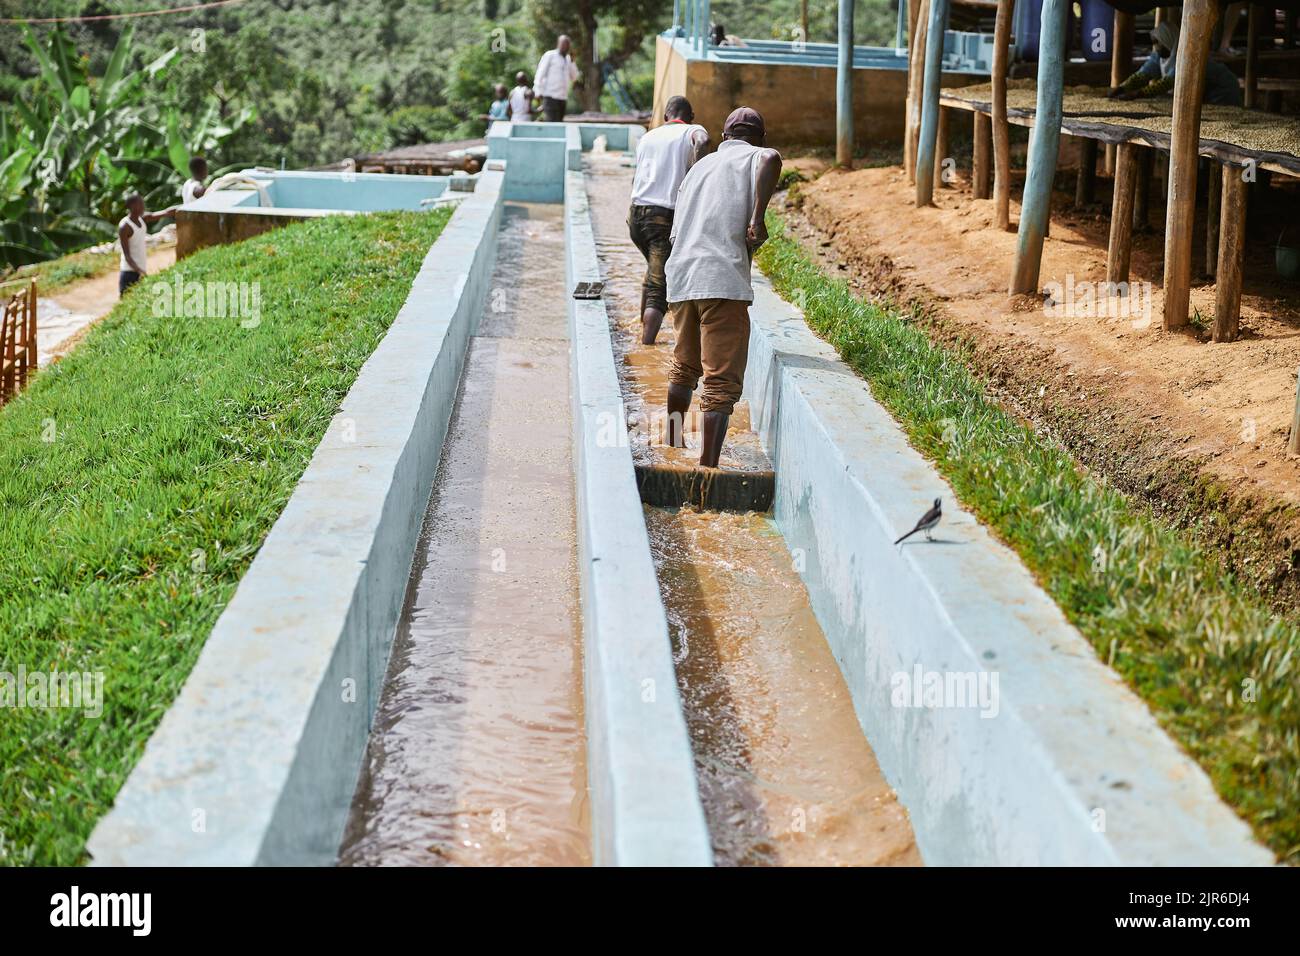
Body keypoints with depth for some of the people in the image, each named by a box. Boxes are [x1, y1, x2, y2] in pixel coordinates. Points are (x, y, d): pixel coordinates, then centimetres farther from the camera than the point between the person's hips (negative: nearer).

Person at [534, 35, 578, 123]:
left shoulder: (568, 58, 17)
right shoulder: (549, 55, 0)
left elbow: (574, 77, 13)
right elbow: (540, 74, -3)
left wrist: (572, 62, 0)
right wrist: (539, 92, -11)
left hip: (563, 98, 6)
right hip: (550, 96, -6)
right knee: (552, 123, -15)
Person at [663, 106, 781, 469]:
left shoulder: (699, 165, 25)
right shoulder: (755, 157, 6)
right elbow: (772, 159, -20)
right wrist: (758, 218, -17)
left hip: (680, 276, 7)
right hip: (722, 279, -7)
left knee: (684, 368, 25)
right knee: (722, 381, -7)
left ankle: (673, 446, 41)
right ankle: (709, 467, -15)